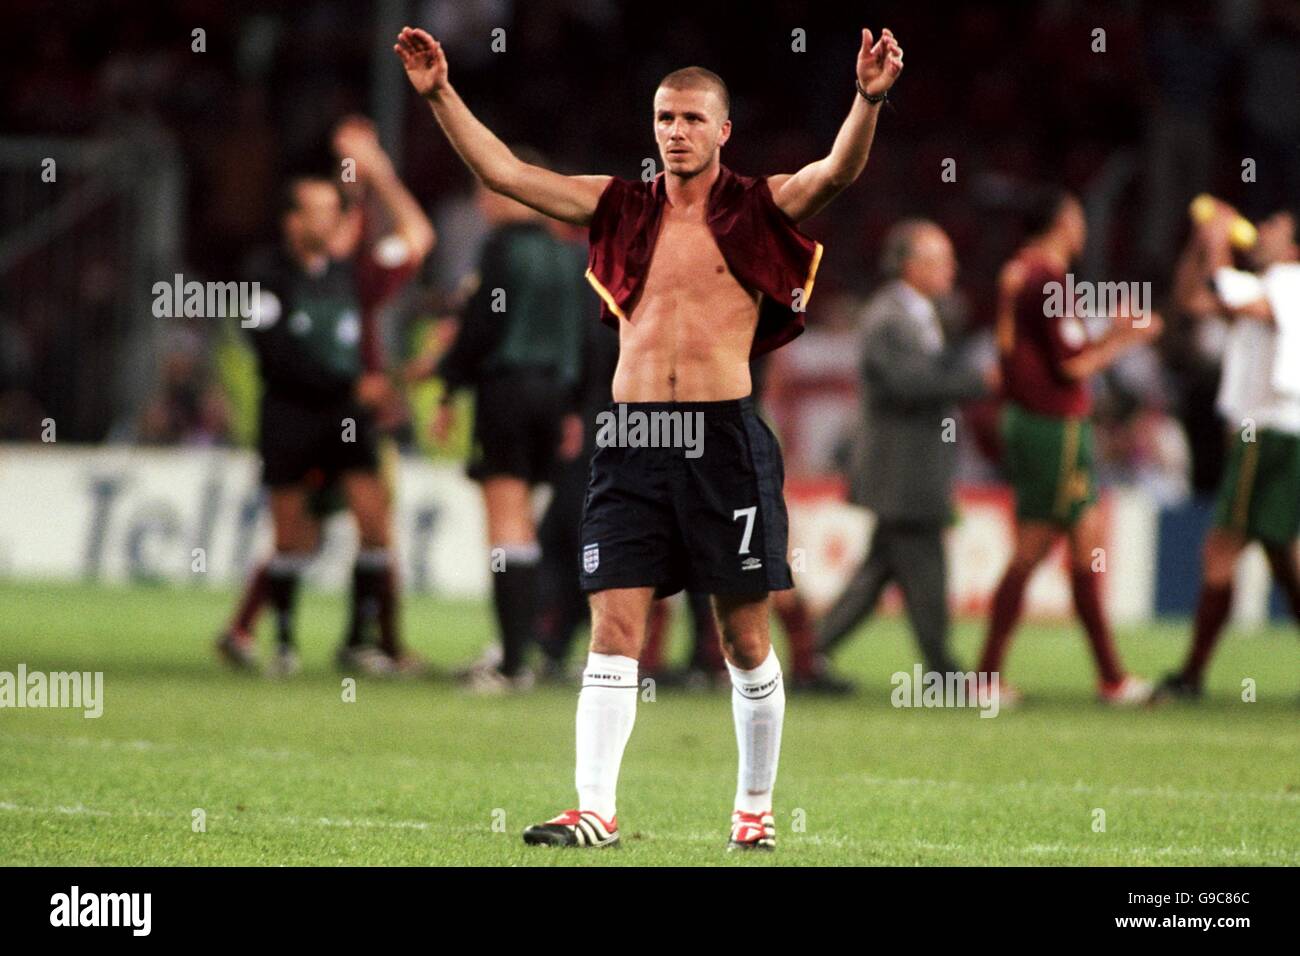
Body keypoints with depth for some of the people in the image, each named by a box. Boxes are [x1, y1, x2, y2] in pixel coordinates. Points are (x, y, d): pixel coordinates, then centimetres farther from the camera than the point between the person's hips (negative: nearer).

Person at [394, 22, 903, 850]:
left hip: (724, 437, -2)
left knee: (747, 639, 5)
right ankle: (595, 811, -9)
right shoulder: (620, 209, 11)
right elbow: (502, 170, 9)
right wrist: (441, 95, 1)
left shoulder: (759, 209, 3)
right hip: (632, 435, 2)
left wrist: (869, 101, -32)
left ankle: (755, 811, 16)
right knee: (614, 629, -5)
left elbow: (838, 171, -14)